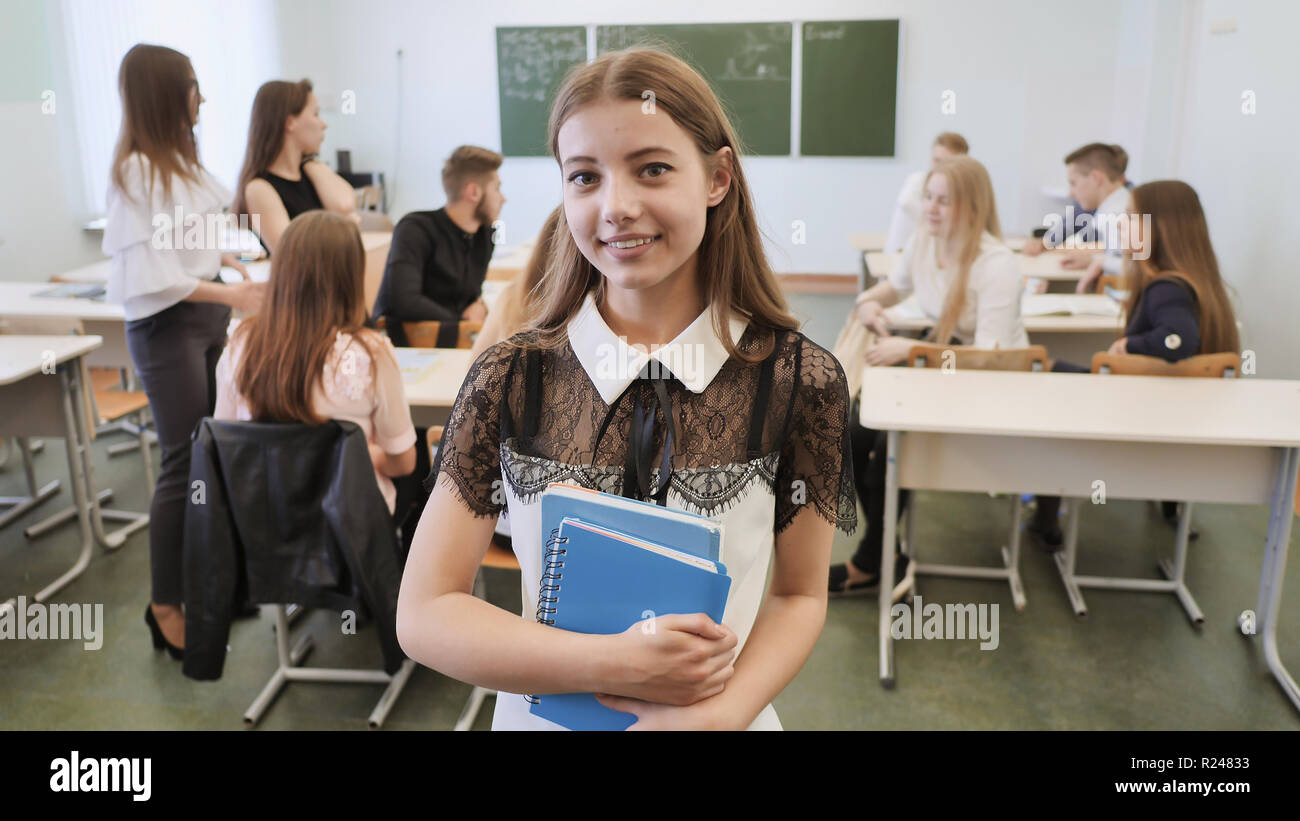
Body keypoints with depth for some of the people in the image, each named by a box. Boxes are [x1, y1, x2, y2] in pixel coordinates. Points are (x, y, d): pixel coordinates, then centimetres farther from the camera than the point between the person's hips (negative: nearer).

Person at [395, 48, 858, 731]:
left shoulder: (801, 381, -14)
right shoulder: (511, 379, -14)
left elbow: (799, 596, -3)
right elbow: (424, 613, -12)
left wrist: (724, 710, -21)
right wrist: (620, 665, -22)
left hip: (721, 712, 0)